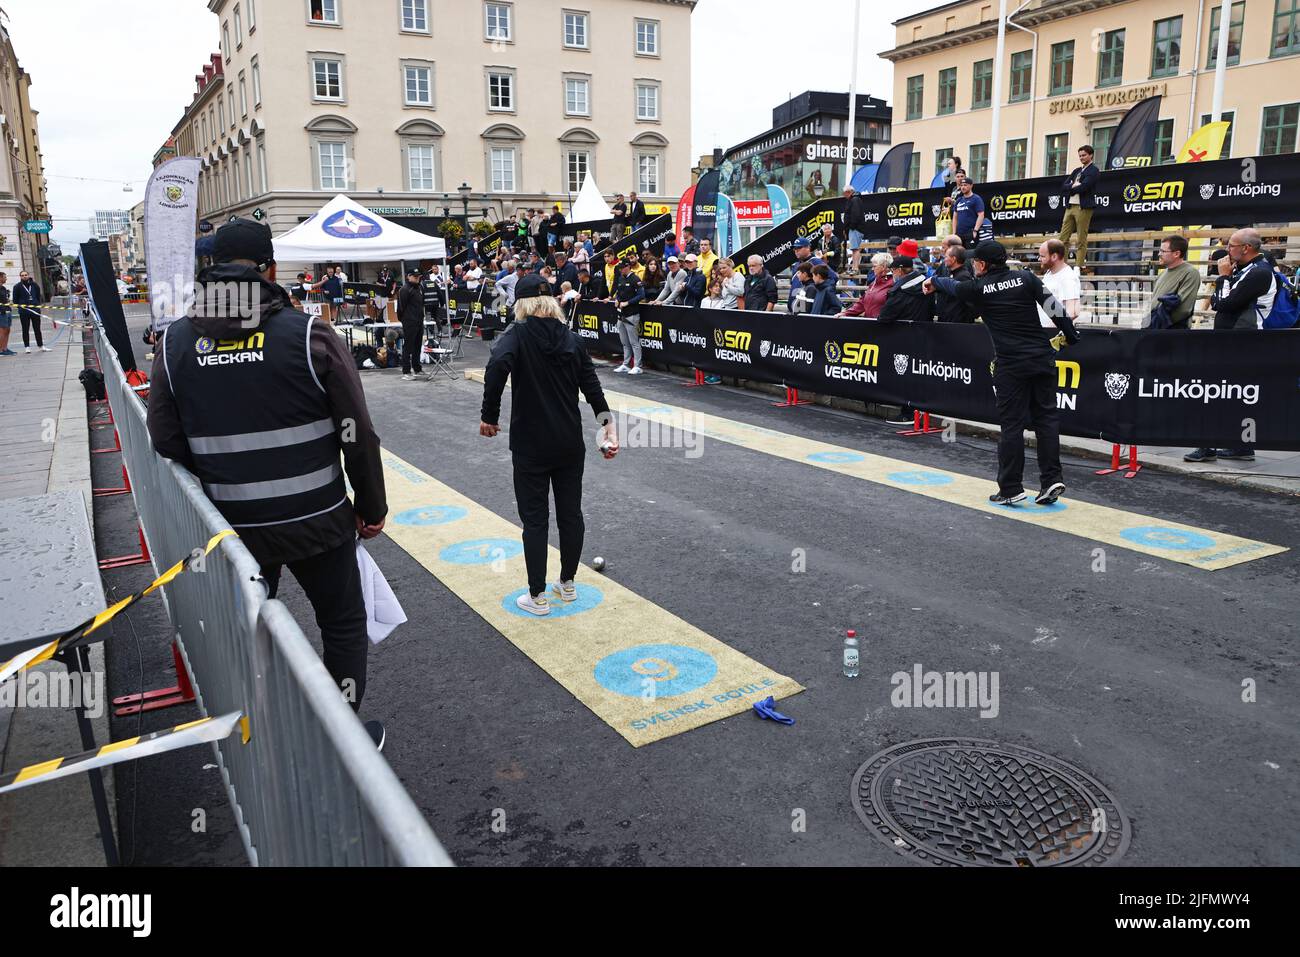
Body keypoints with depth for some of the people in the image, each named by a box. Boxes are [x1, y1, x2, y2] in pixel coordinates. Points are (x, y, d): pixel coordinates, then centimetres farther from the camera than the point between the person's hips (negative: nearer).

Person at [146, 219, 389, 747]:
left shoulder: (175, 342, -3)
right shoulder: (310, 335, -14)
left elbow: (166, 441, 2)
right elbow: (358, 436, -12)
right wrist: (371, 508, 2)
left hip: (232, 525, 4)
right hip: (316, 521, -3)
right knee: (343, 624, 17)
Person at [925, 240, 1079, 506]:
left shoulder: (979, 288, 0)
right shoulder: (1026, 277, 5)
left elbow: (953, 287, 20)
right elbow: (1053, 306, 3)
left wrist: (934, 280, 41)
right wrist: (1071, 336, 14)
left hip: (1010, 364, -3)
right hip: (1043, 359, 4)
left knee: (1011, 424, 1)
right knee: (1046, 418, 8)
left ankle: (1011, 488, 5)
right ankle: (1051, 479, 6)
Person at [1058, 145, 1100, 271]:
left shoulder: (1094, 171, -3)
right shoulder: (1077, 170, 20)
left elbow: (1083, 187, -16)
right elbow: (1063, 186, 9)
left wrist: (1071, 188, -1)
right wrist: (1073, 186, -9)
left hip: (1083, 207, -7)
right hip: (1070, 206, 7)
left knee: (1081, 239, -5)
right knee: (1063, 237, 1)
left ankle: (1079, 266, -3)